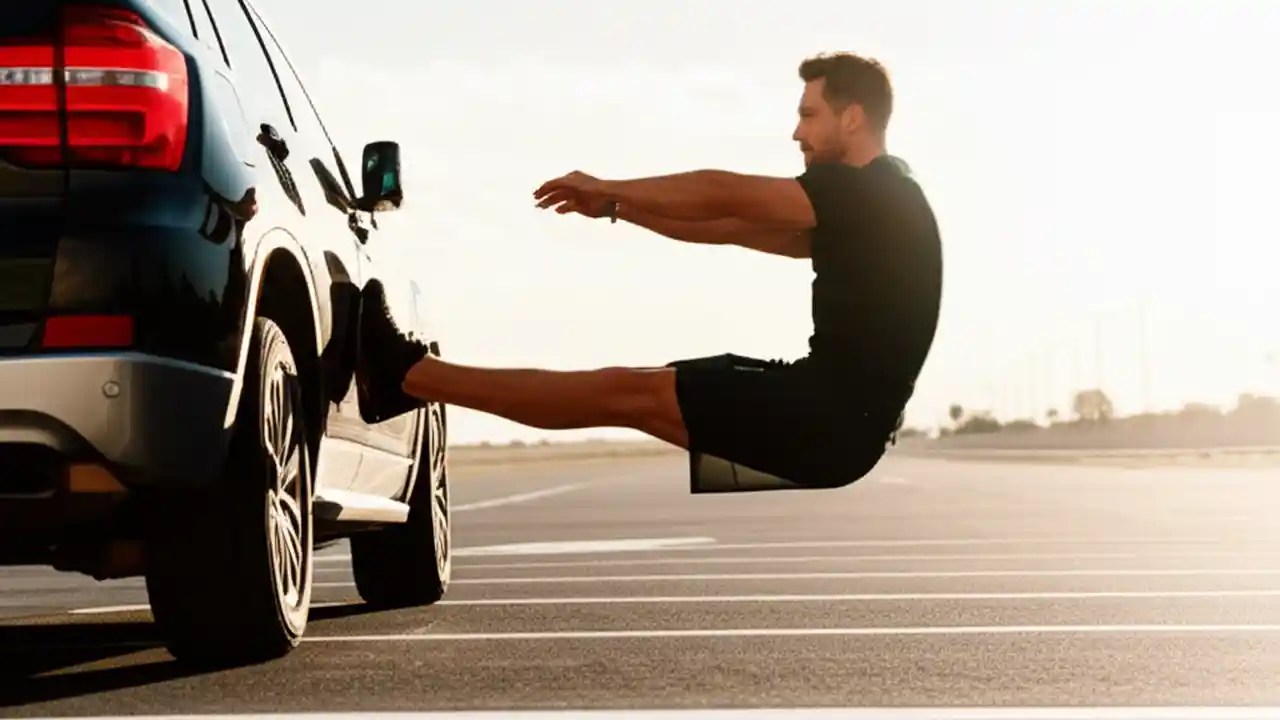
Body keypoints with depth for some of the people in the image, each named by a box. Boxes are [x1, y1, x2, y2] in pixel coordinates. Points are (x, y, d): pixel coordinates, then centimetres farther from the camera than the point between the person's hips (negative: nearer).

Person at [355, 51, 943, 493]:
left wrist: (608, 188, -5)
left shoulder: (875, 196, -14)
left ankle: (407, 375, -6)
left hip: (837, 423, -9)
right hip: (834, 411, 9)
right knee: (641, 387, 7)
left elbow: (723, 195, -16)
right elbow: (734, 228, 16)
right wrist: (615, 207, 11)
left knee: (626, 393, -9)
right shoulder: (863, 205, 17)